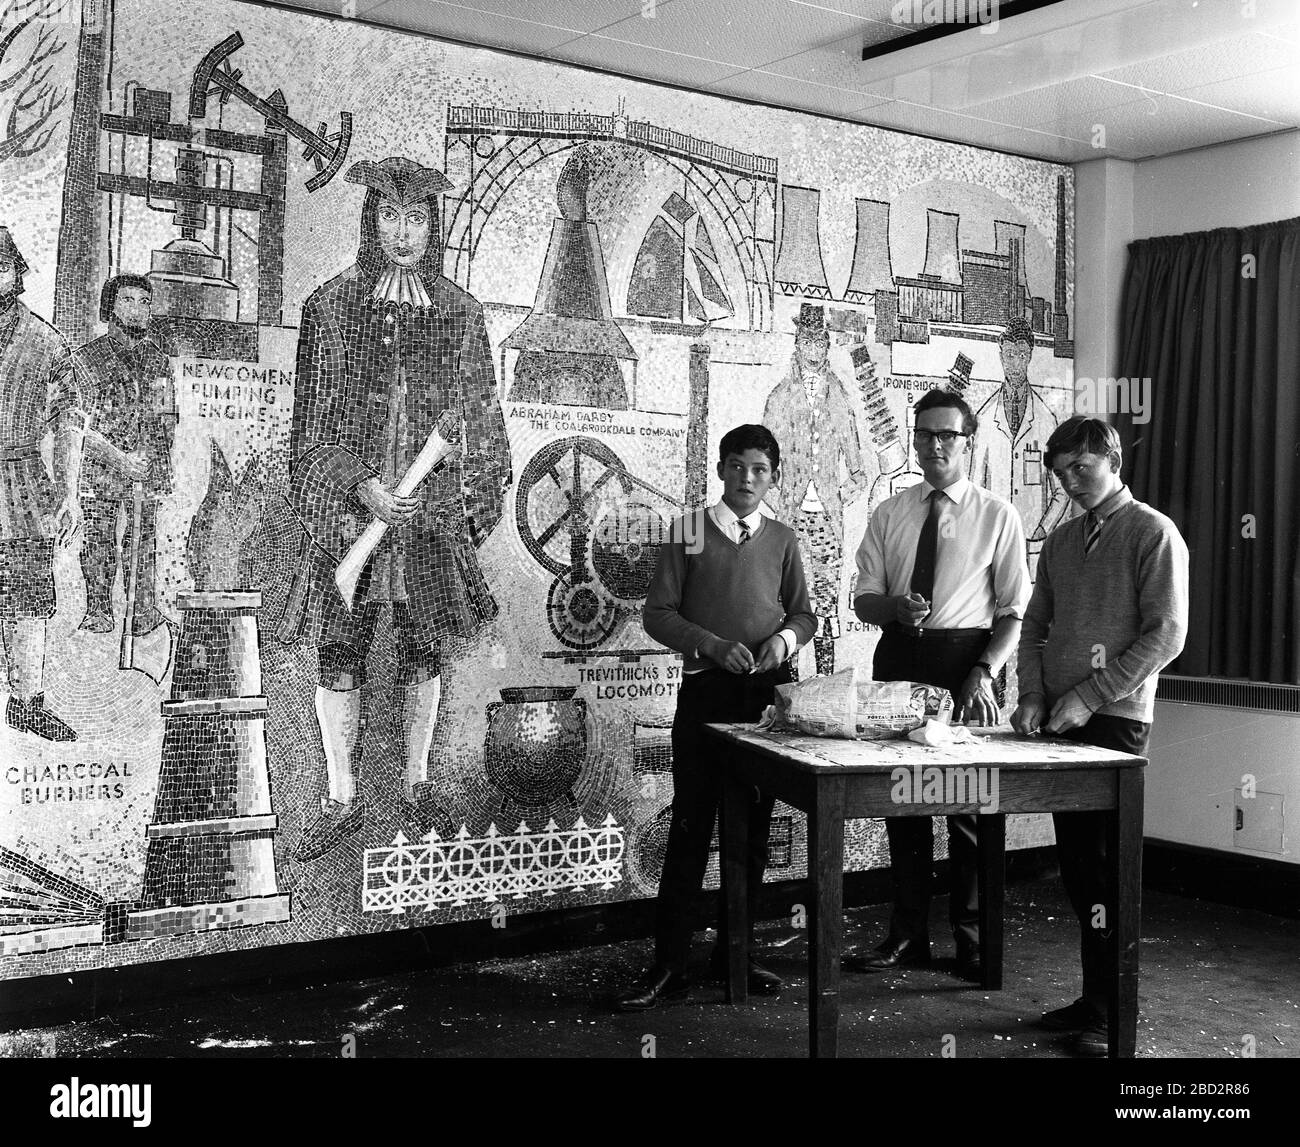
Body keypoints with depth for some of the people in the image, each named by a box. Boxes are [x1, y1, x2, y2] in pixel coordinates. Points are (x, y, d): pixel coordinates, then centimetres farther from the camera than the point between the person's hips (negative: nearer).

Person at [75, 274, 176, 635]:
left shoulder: (158, 360, 13)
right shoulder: (89, 356, 2)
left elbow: (167, 422, 16)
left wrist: (157, 463, 2)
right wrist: (119, 458, -15)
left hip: (146, 470, 2)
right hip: (100, 467, -2)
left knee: (142, 543, 2)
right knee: (98, 541, -1)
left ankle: (144, 612, 8)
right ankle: (98, 613, 7)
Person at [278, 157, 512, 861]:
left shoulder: (458, 313, 7)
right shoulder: (330, 305, 2)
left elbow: (479, 417, 10)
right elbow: (312, 416, 0)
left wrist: (476, 505, 4)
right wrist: (361, 488, -12)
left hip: (432, 511, 1)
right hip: (348, 505, -1)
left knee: (423, 650, 9)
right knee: (338, 654, 1)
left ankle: (417, 786, 23)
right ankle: (342, 801, 12)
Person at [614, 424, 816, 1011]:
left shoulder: (782, 539, 10)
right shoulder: (689, 531, 2)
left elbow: (804, 613, 15)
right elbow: (658, 613, -1)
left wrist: (785, 638, -7)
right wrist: (714, 645, -15)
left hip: (768, 689, 3)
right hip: (706, 690, -3)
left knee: (754, 828, 7)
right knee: (691, 826, -4)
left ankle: (736, 951, 19)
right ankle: (668, 965, 2)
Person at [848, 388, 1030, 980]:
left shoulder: (997, 515, 1)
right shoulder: (889, 514, 9)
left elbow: (1015, 610, -1)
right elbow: (864, 597, 8)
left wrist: (985, 672, -15)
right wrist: (896, 607, -15)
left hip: (966, 659, -3)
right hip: (898, 659, 3)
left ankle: (972, 938, 15)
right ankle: (907, 934, 19)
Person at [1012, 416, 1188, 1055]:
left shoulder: (1152, 534, -5)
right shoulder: (1061, 541, 16)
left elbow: (1166, 635, -11)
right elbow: (1036, 625, 18)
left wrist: (1090, 695, -14)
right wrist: (1033, 696, 2)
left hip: (1116, 719, -6)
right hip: (1060, 720, 6)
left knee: (1105, 865, -5)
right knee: (1075, 864, 9)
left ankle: (1112, 1014, 4)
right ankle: (1094, 995, 19)